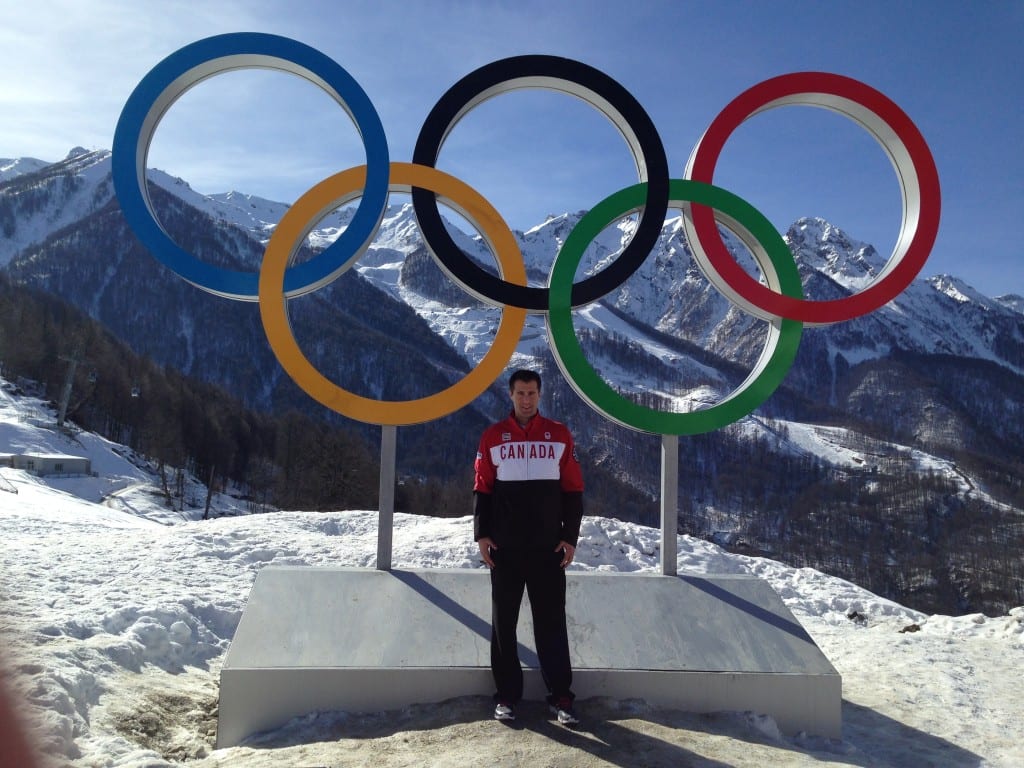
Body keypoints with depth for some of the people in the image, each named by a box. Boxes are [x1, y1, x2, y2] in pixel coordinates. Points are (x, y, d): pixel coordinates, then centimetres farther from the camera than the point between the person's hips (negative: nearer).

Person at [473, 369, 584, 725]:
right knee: (503, 622, 7)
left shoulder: (559, 435, 4)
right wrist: (482, 534, -5)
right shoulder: (493, 436, 4)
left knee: (551, 621, 3)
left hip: (548, 547, 0)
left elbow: (573, 489, 4)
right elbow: (482, 489, 4)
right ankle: (507, 695, 17)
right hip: (504, 547, 1)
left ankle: (560, 696, 11)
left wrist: (570, 536, -2)